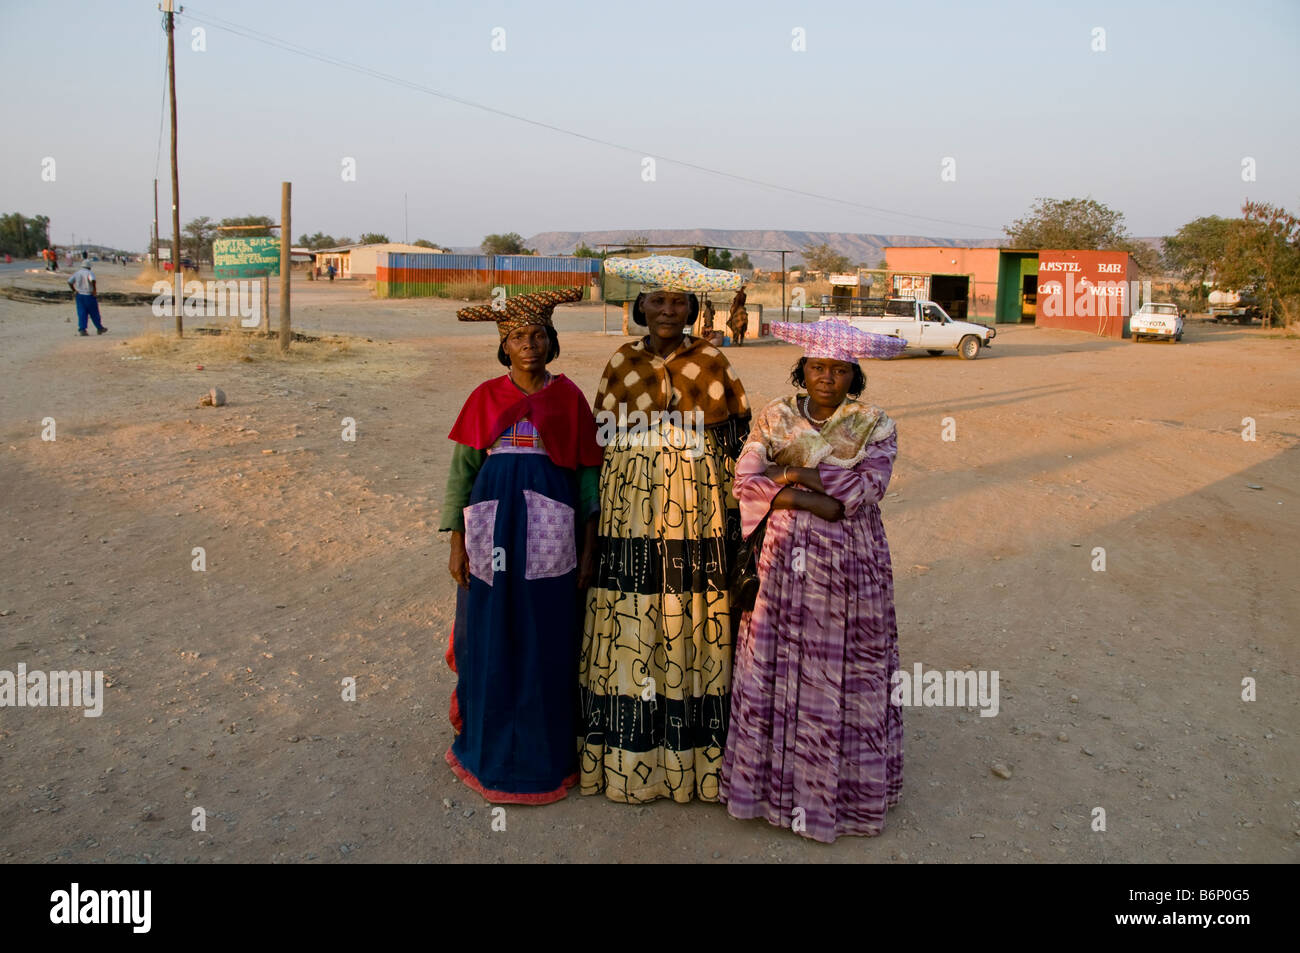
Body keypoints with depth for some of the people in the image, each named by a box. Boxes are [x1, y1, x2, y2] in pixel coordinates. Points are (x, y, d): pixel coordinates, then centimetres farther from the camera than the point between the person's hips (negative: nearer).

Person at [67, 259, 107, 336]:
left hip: (79, 295, 4)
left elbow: (69, 281, 0)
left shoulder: (76, 273, 7)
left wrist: (74, 290, 9)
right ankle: (99, 328, 20)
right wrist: (94, 289, -18)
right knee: (94, 313, 8)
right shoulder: (89, 272, -9)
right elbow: (92, 280, -28)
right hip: (89, 295, -4)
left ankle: (81, 329, -4)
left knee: (81, 313, 4)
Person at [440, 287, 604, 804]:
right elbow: (461, 470, 7)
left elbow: (588, 473, 4)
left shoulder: (567, 396, 5)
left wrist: (589, 546, -1)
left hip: (550, 531, -1)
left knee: (548, 645, 4)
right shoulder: (485, 397, 7)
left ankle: (545, 754, 20)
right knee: (491, 643, 7)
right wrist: (457, 542, 0)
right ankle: (489, 751, 24)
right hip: (492, 528, 1)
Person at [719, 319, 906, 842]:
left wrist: (796, 474, -15)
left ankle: (840, 786, 24)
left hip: (848, 567, -1)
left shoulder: (875, 425, -1)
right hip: (783, 562, 2)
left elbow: (866, 489, -16)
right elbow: (744, 480, -8)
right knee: (774, 668, 7)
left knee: (840, 673, 6)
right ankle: (775, 779, 25)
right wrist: (815, 499, -17)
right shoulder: (775, 417, 3)